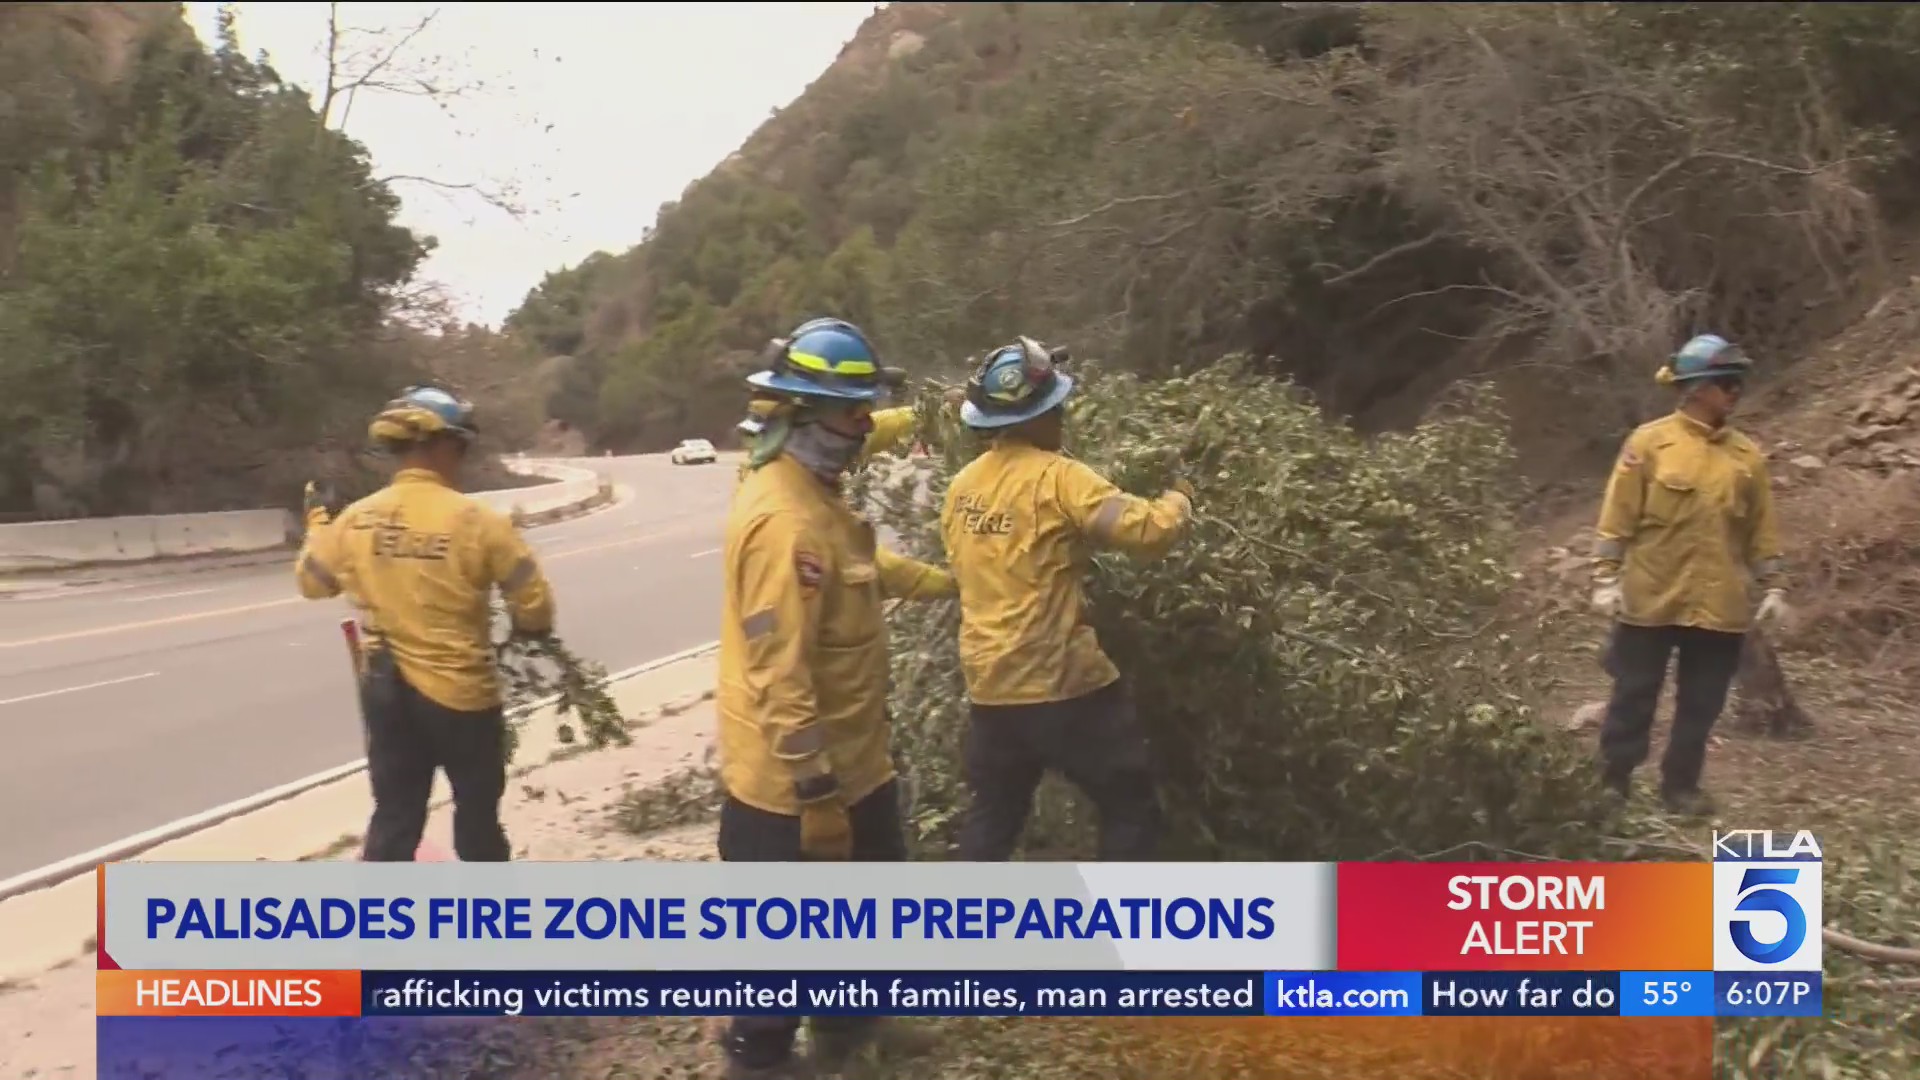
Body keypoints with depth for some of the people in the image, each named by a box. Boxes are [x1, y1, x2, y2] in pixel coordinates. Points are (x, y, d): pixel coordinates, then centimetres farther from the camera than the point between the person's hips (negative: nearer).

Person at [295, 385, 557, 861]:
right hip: (461, 691, -4)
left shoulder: (357, 519, -4)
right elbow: (534, 605, -12)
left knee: (394, 814, 13)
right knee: (477, 809, 16)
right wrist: (527, 627, 11)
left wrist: (316, 527, 32)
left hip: (385, 690, 4)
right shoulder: (478, 521, -16)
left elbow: (311, 581, 13)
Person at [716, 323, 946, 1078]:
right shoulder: (784, 519, -27)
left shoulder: (813, 494, 6)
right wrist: (813, 789, -27)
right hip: (791, 777, -11)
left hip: (849, 759, 11)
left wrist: (948, 582, 33)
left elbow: (863, 566, 27)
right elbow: (779, 672, -30)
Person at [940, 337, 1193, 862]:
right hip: (1060, 681, -7)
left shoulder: (962, 486, 6)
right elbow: (1147, 531, -21)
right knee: (1129, 805, 9)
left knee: (994, 809, 20)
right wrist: (1178, 500, 0)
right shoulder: (1057, 478, -15)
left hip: (989, 682, 7)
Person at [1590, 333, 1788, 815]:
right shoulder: (1649, 442, -6)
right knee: (1634, 697, 5)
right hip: (1652, 599, -3)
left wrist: (1772, 586, 7)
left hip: (1720, 606, 4)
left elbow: (1761, 529, 11)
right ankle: (1612, 784, 16)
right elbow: (1618, 516, -6)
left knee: (1701, 703, 11)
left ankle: (1681, 785, 24)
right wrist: (1606, 578, -10)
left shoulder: (1747, 456, 5)